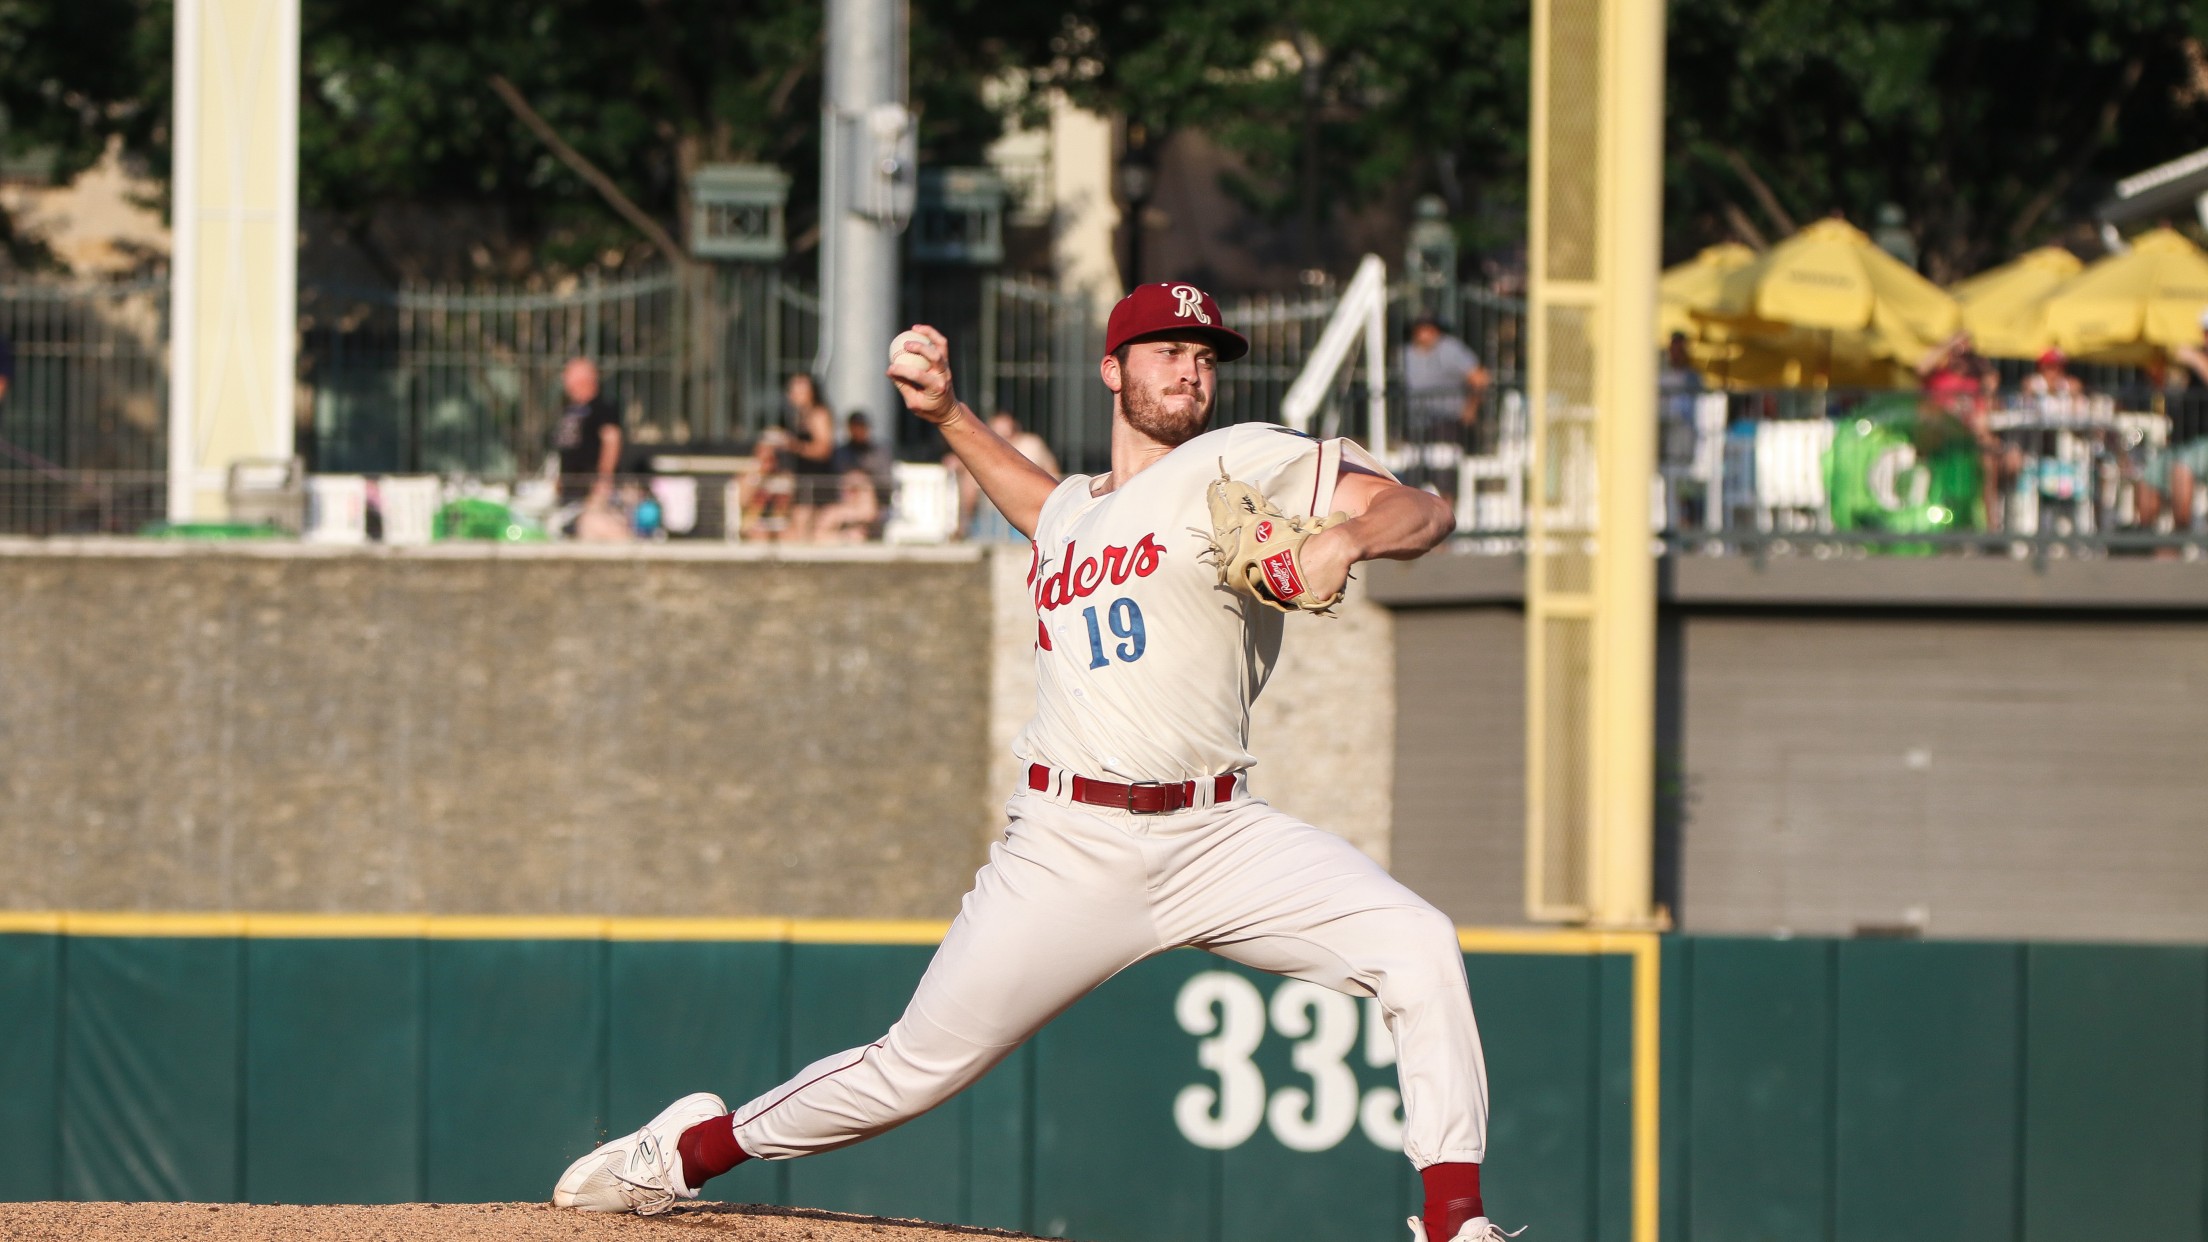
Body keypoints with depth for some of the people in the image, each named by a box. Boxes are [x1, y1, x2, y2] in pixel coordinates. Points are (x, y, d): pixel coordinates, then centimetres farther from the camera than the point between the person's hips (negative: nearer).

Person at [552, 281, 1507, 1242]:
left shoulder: (1234, 466, 2)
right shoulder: (1071, 509, 17)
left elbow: (1425, 513, -7)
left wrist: (1347, 538, -28)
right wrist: (945, 414, 34)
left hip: (1214, 835, -2)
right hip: (1069, 847, 2)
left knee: (1416, 946, -25)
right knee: (917, 1068, 4)